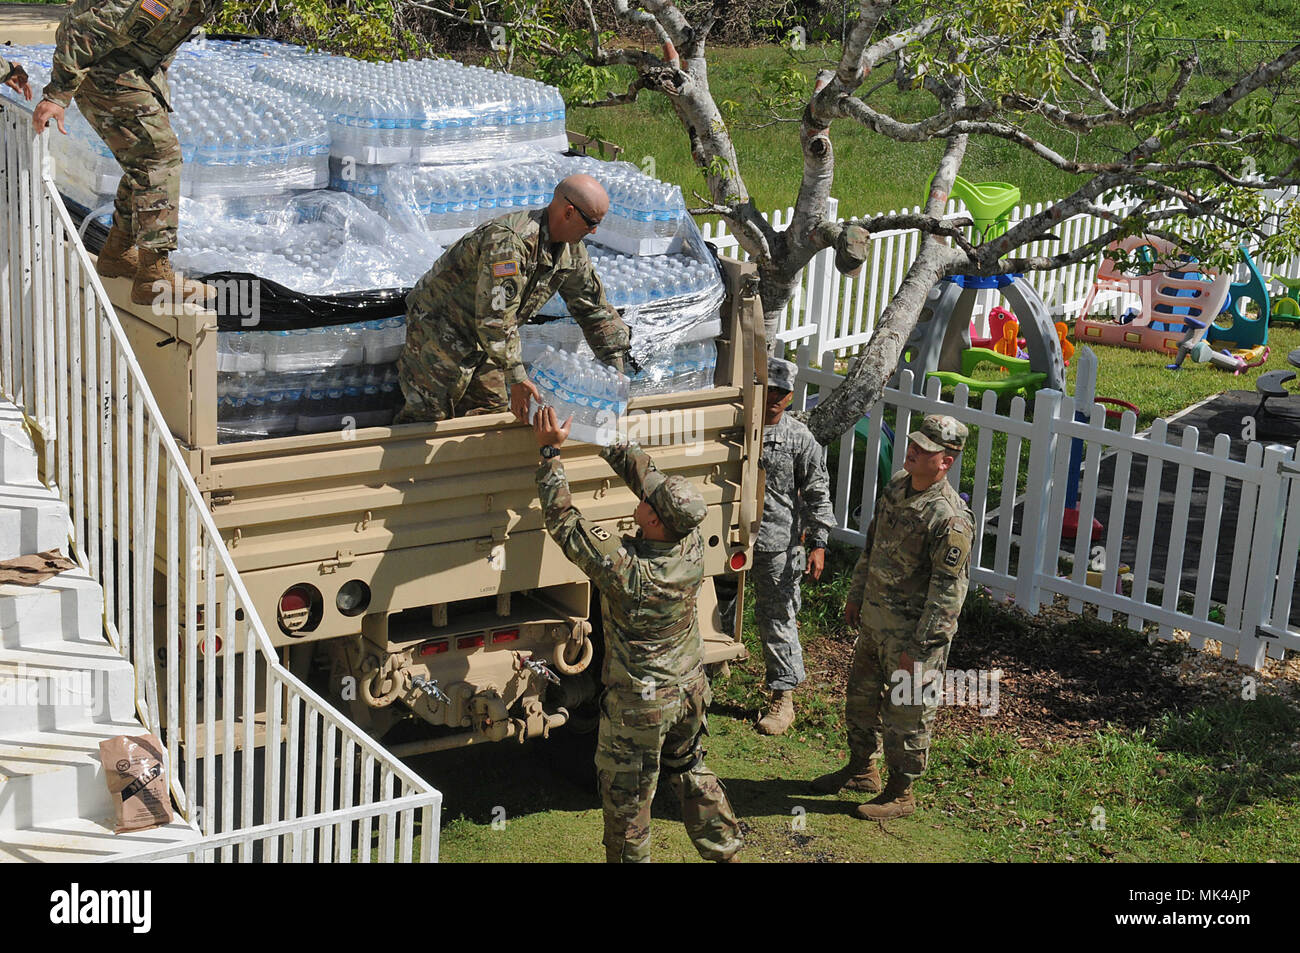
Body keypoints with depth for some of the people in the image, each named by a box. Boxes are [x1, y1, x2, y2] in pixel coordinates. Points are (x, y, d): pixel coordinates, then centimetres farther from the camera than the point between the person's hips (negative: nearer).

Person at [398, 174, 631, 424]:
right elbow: (496, 317, -35)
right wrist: (517, 379, -32)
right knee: (430, 415, -8)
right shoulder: (509, 240, -33)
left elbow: (594, 309, 8)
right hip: (438, 326, -9)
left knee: (494, 413, 6)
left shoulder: (570, 250, -3)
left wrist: (616, 367, 3)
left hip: (481, 341, 9)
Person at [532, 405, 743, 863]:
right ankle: (724, 848, 41)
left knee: (627, 799, 13)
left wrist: (550, 451, -14)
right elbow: (645, 472, -4)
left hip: (639, 705, -6)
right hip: (691, 690, 6)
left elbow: (563, 521, -22)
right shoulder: (692, 547, -17)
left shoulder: (625, 567, -33)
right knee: (691, 774, 28)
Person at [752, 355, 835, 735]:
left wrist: (818, 544, -6)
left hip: (776, 544, -3)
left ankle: (783, 697, 14)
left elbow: (817, 493, -1)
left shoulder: (800, 439, -5)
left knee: (777, 621, 4)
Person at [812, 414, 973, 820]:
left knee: (905, 712, 6)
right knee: (861, 695, 22)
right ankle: (862, 768, 43)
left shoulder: (950, 518, -25)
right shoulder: (896, 486, 2)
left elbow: (948, 589, -22)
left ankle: (900, 793, 23)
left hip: (911, 631, -9)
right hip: (874, 618, 9)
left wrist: (919, 647, -20)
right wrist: (856, 596, 19)